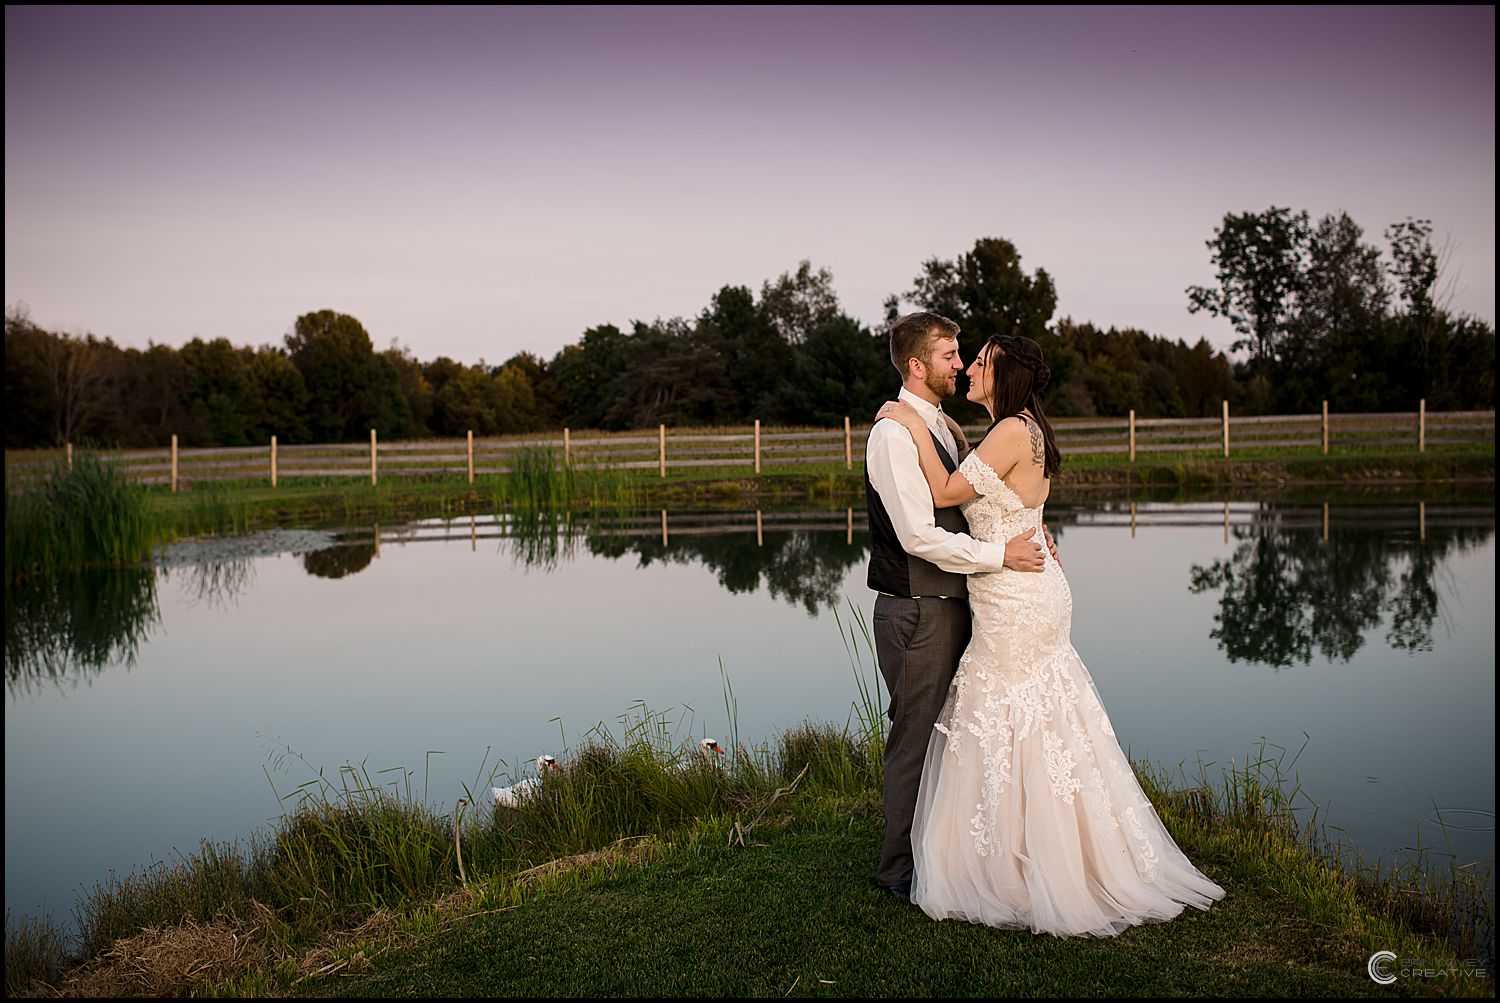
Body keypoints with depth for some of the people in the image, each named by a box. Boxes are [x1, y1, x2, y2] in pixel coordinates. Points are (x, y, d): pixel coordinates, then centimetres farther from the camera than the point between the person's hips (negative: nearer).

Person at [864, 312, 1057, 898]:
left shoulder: (943, 427, 14)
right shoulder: (894, 435, -16)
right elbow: (919, 535, -23)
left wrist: (1027, 533, 4)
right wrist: (1001, 555, -18)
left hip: (950, 606, 9)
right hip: (915, 613, -9)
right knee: (916, 740, 1)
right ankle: (902, 870, 15)